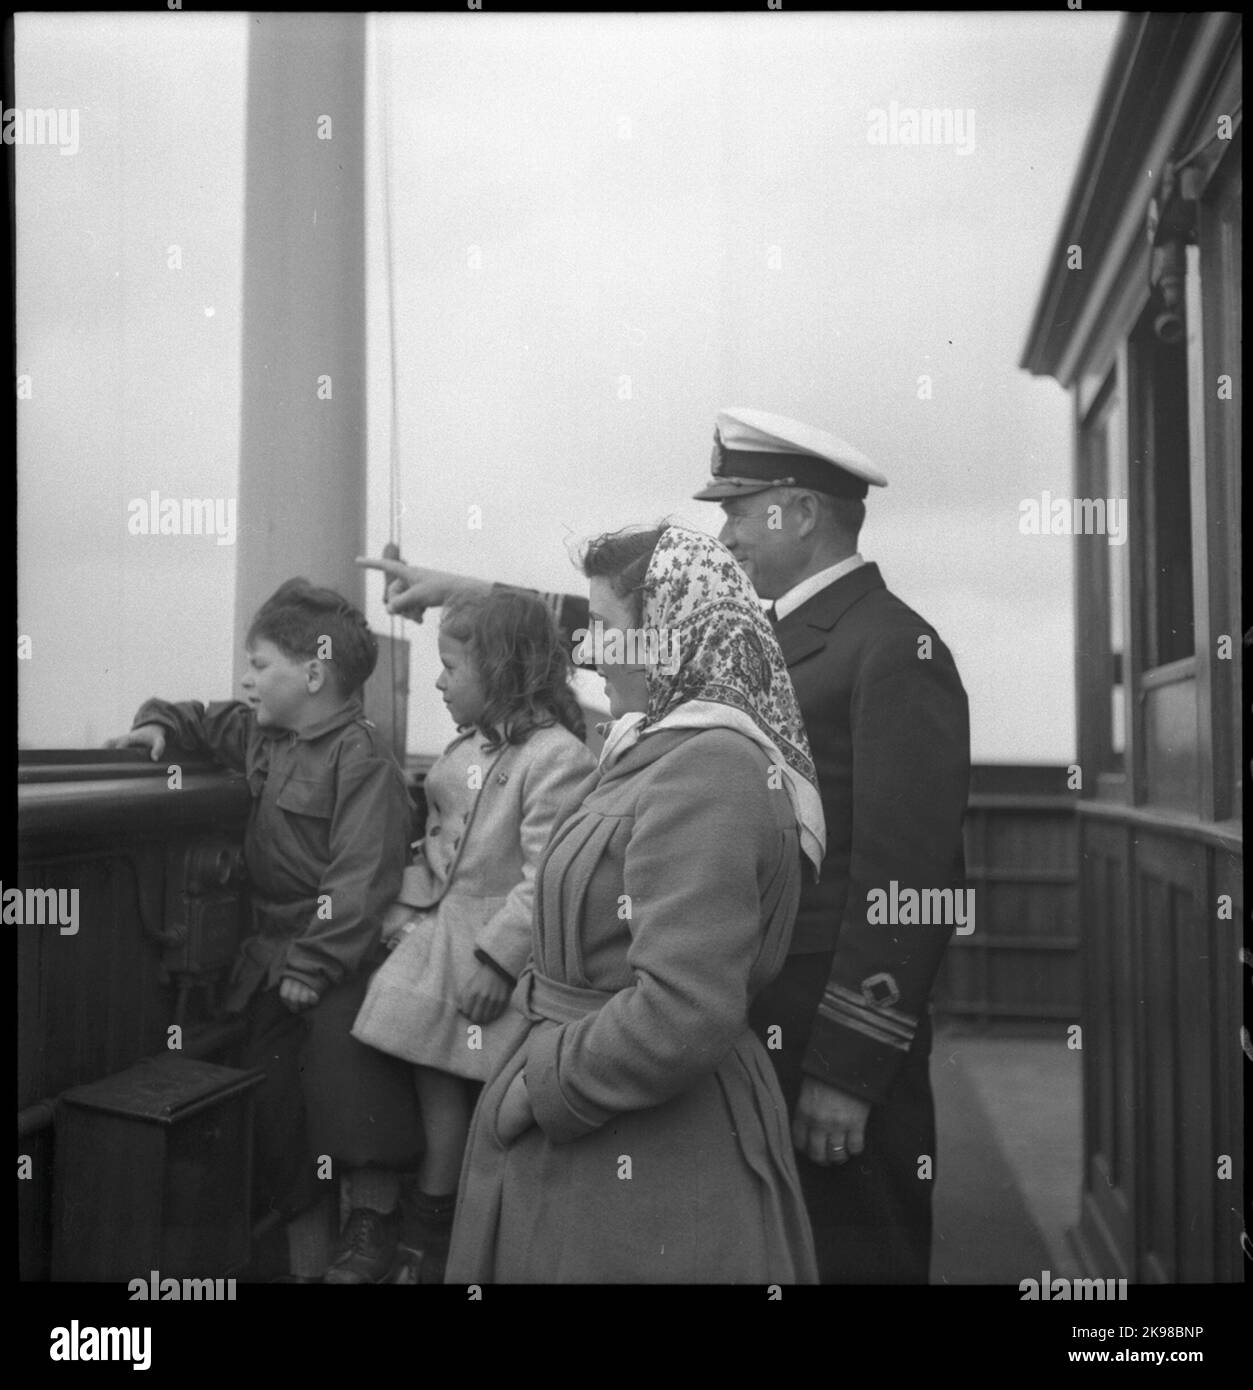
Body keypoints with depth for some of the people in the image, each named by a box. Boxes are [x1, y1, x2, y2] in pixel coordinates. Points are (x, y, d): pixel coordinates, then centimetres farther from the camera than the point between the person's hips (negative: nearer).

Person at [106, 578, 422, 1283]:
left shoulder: (361, 756, -15)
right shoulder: (264, 734, 11)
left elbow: (361, 878, -21)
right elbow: (211, 721, 32)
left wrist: (315, 963, -24)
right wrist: (161, 724, 11)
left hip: (342, 957, -8)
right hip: (274, 951, 8)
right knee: (275, 1105, 9)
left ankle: (373, 1224, 1)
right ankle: (308, 1257, 22)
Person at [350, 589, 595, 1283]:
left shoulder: (556, 757, -17)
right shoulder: (463, 749, 9)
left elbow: (547, 879, -21)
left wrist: (498, 959, -22)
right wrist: (410, 902, 6)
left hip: (499, 948, -7)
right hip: (439, 931, 8)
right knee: (434, 1078, 13)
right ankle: (432, 1231, 29)